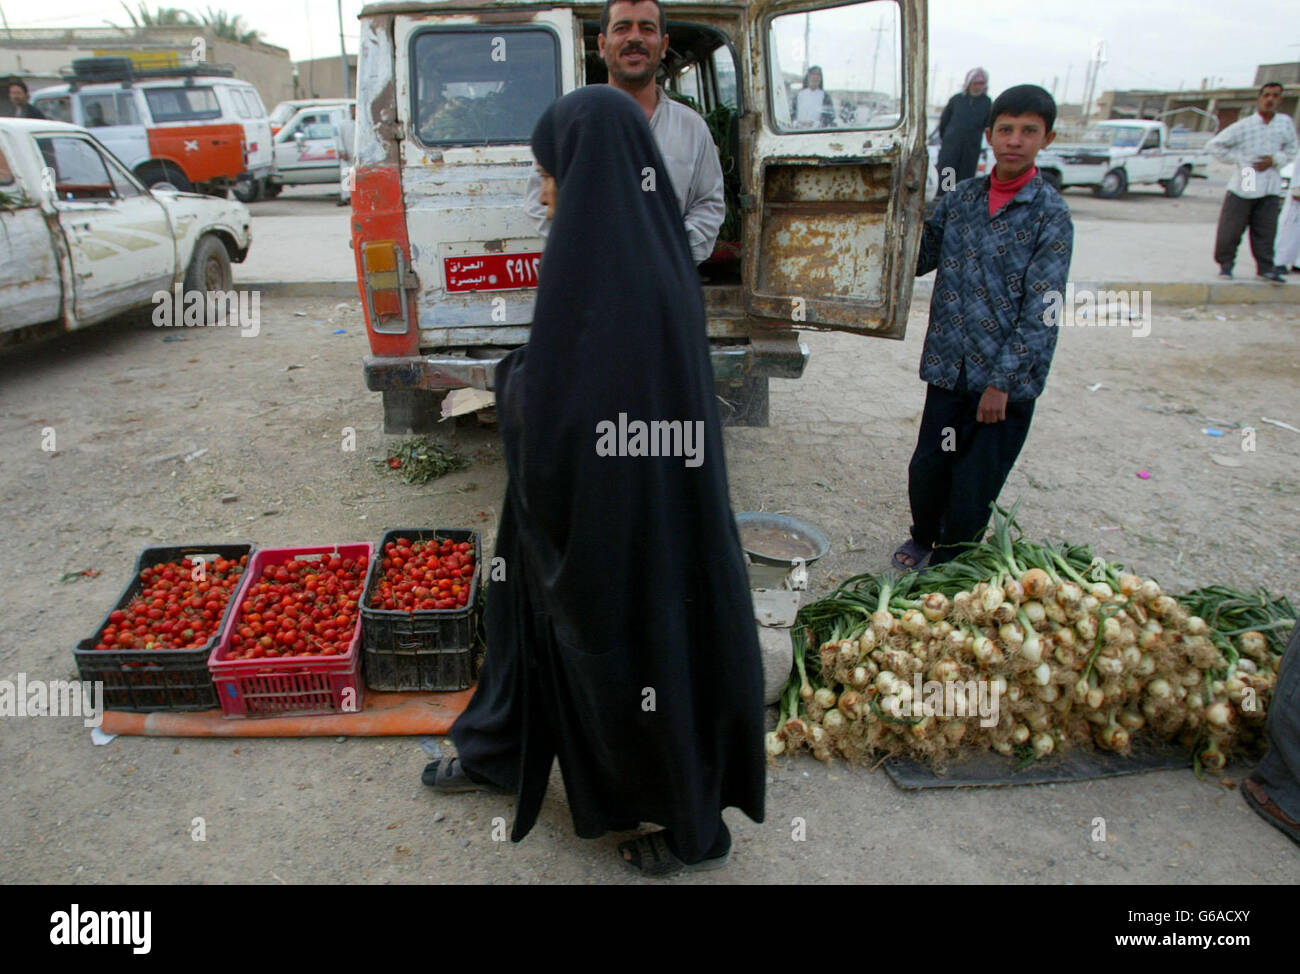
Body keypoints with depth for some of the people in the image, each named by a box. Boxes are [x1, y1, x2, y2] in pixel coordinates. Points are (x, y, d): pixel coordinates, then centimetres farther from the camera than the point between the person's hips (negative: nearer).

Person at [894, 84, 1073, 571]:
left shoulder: (1050, 215, -7)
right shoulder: (962, 197, 6)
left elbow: (1040, 312, -11)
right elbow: (919, 259, 13)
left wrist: (1002, 381, -14)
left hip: (1007, 380, -3)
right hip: (949, 366, 4)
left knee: (973, 488, 4)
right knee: (927, 467, 10)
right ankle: (923, 537, 39)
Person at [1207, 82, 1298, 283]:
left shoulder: (1286, 124, 6)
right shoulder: (1243, 126, -4)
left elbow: (1290, 151, 15)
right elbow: (1214, 145, -1)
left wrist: (1274, 160, -6)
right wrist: (1236, 159, -6)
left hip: (1270, 189, 3)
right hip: (1243, 186, -2)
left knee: (1265, 231, 3)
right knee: (1230, 229, 0)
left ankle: (1266, 268, 10)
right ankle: (1225, 264, 14)